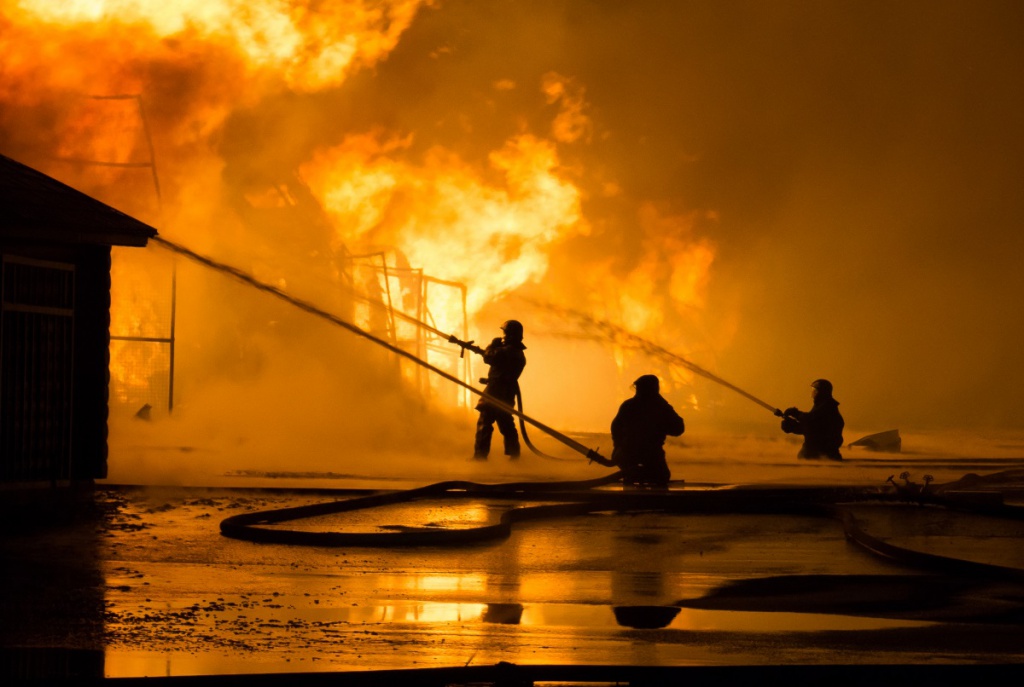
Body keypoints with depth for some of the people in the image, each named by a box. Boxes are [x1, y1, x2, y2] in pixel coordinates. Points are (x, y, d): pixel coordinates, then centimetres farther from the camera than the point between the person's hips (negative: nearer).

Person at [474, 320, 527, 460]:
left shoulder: (507, 350, -18)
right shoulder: (519, 354, 12)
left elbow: (489, 357, -15)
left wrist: (494, 344, -2)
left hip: (496, 392, -9)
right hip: (508, 394, 9)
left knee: (484, 423, -6)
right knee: (506, 424, 18)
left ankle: (480, 456, -9)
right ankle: (514, 453, 17)